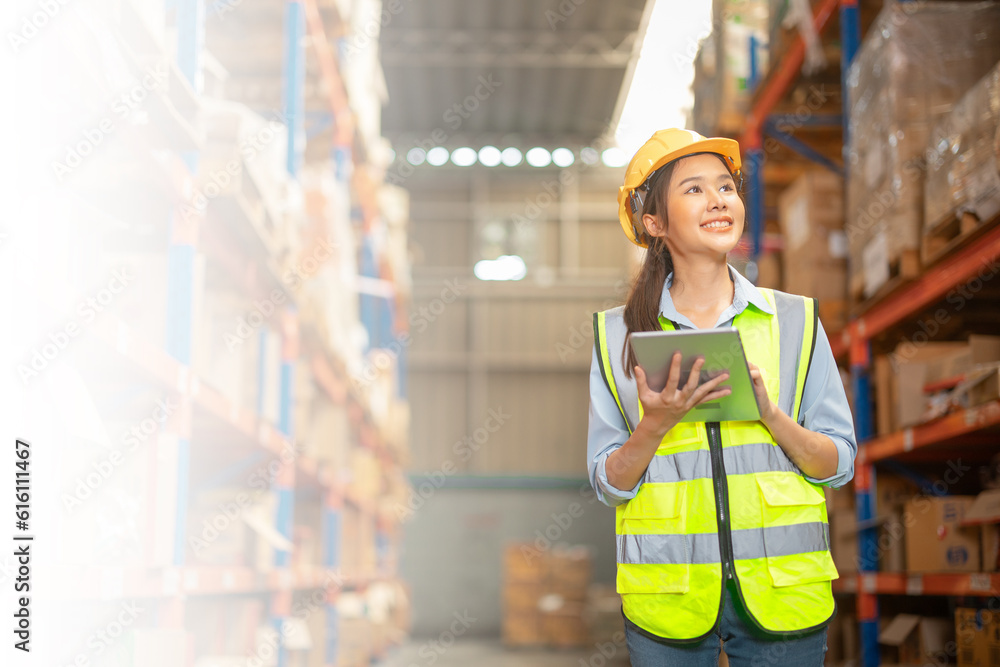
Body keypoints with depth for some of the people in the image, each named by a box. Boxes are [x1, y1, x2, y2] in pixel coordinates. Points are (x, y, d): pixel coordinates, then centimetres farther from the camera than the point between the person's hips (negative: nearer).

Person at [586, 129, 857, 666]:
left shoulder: (795, 320, 4)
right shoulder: (618, 333, 4)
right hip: (666, 597, 0)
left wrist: (770, 414, -15)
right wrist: (656, 424, -15)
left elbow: (840, 465, 3)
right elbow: (608, 485, 3)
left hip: (781, 591, 1)